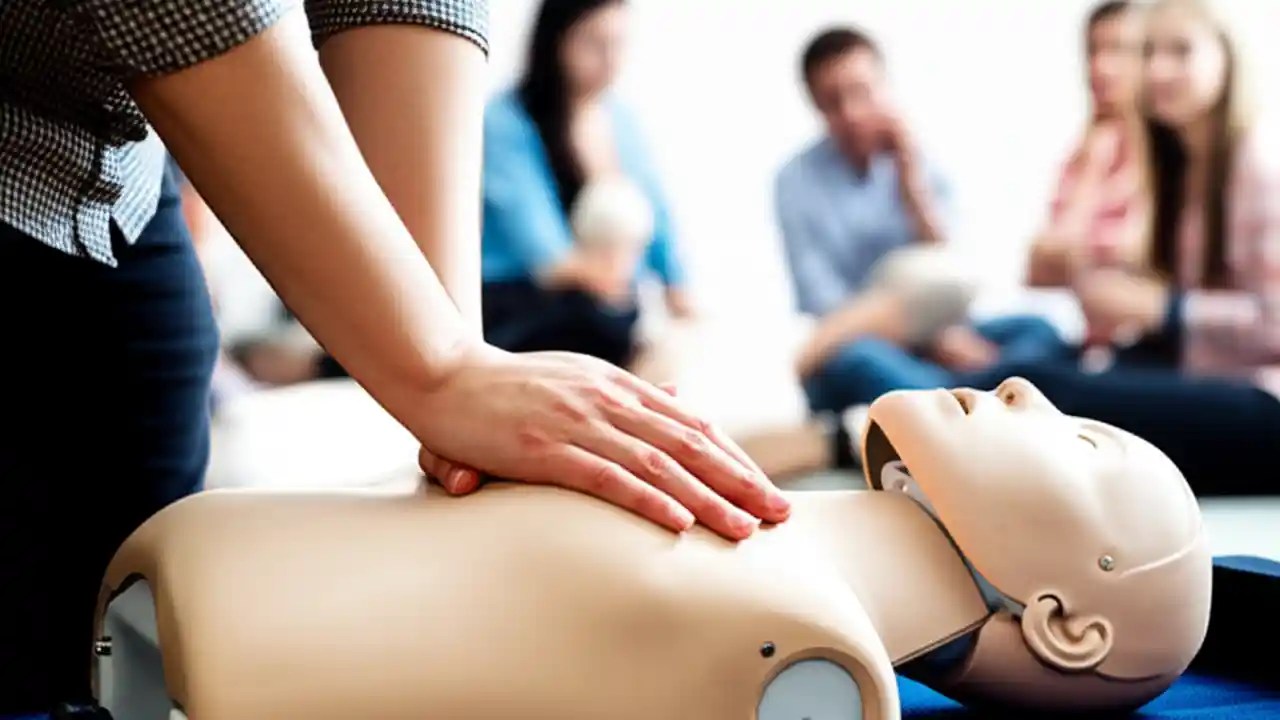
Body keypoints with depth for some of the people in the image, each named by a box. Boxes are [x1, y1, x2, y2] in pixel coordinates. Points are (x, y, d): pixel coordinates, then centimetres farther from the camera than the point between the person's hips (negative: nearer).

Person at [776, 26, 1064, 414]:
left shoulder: (918, 165, 5)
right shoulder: (798, 181, -4)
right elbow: (823, 307, -12)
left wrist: (913, 184, -11)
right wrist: (931, 335, -22)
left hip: (927, 344, 4)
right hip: (846, 356, -4)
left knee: (1036, 331, -19)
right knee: (853, 356, -38)